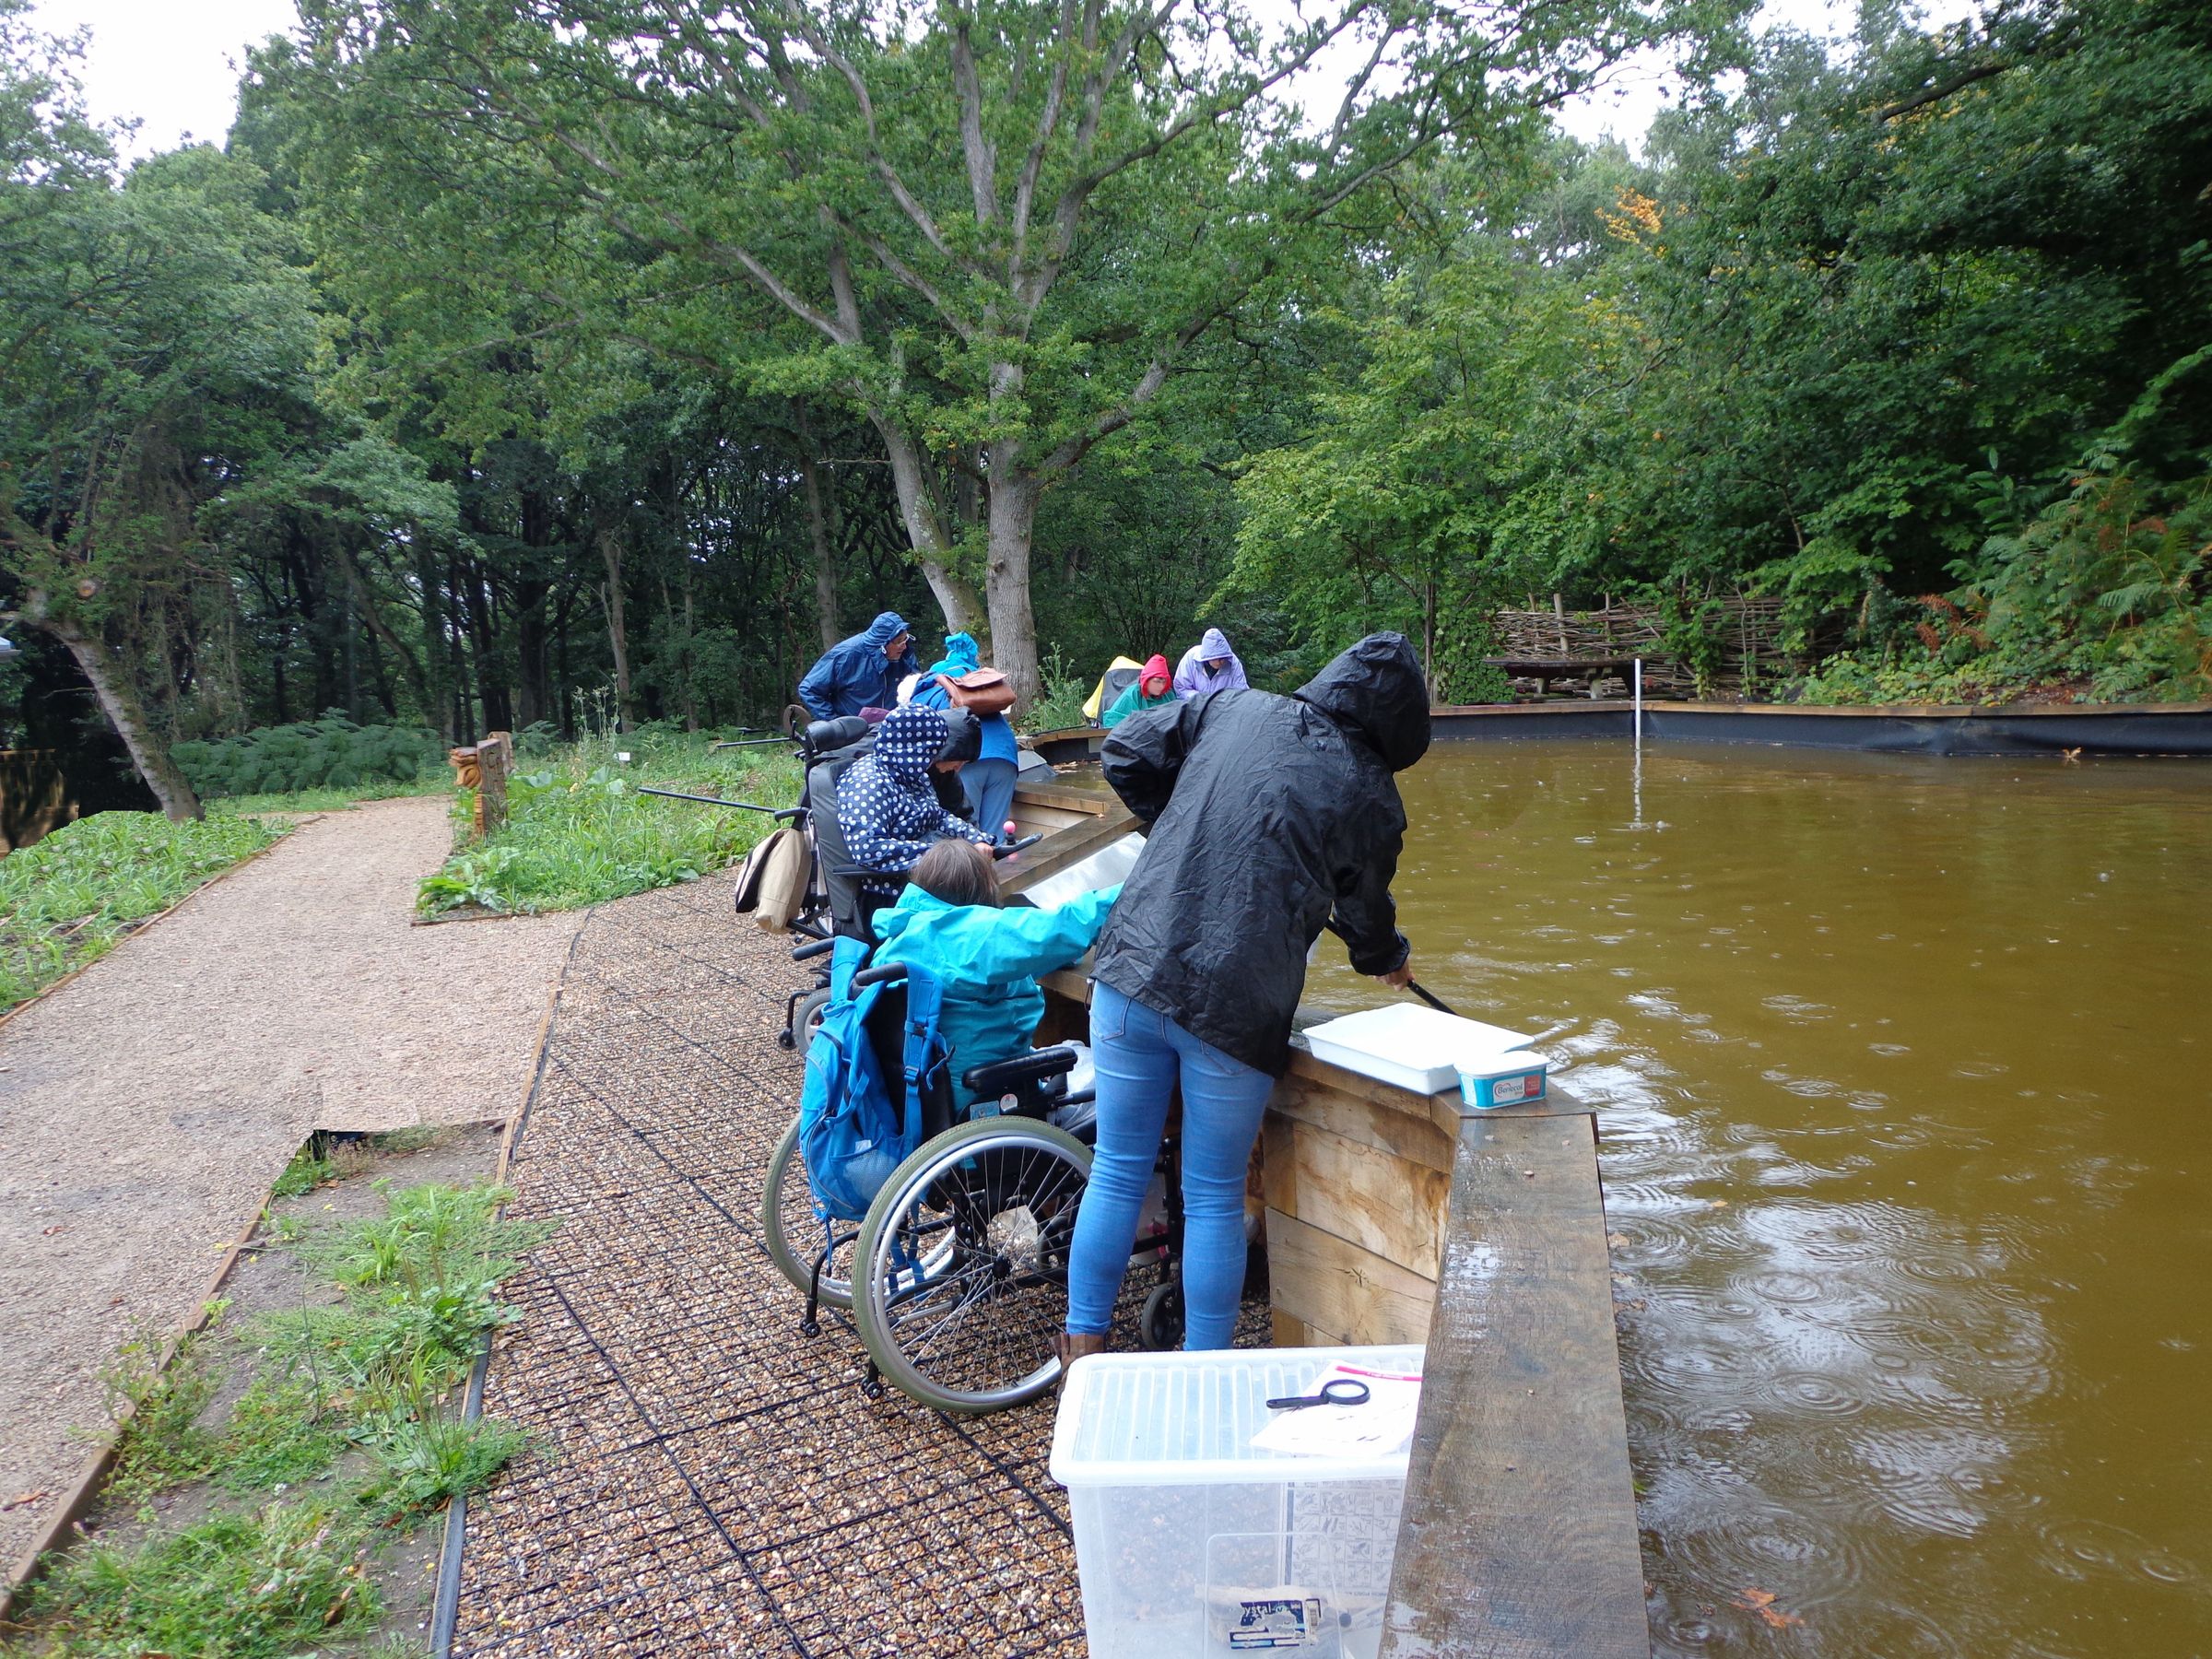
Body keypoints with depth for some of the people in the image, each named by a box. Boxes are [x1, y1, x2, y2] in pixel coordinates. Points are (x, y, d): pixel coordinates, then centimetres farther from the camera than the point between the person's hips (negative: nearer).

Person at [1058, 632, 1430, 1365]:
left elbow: (1124, 754, 10)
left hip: (1132, 974, 3)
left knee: (1117, 1173, 17)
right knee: (1215, 1199, 13)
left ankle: (1083, 1347, 28)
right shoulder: (1370, 793, 1)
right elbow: (1366, 912, 13)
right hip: (1235, 1009, -3)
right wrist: (1388, 960, 35)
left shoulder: (1231, 708, 6)